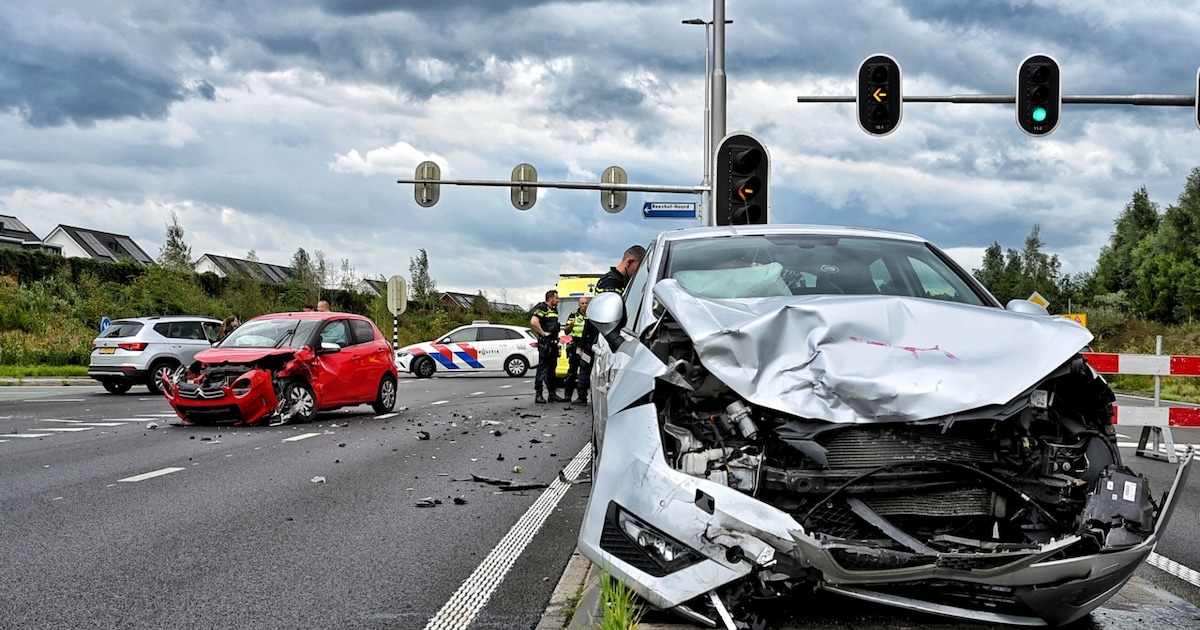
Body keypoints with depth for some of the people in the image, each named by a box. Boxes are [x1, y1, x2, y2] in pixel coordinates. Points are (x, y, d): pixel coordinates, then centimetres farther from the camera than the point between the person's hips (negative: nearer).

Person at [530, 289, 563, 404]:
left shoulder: (555, 309, 18)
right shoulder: (541, 309, -11)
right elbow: (533, 322, -26)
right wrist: (543, 333, -20)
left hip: (554, 343, 9)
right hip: (545, 343, -9)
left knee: (552, 368, 13)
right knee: (543, 368, -8)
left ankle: (552, 393, 19)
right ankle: (538, 394, -6)